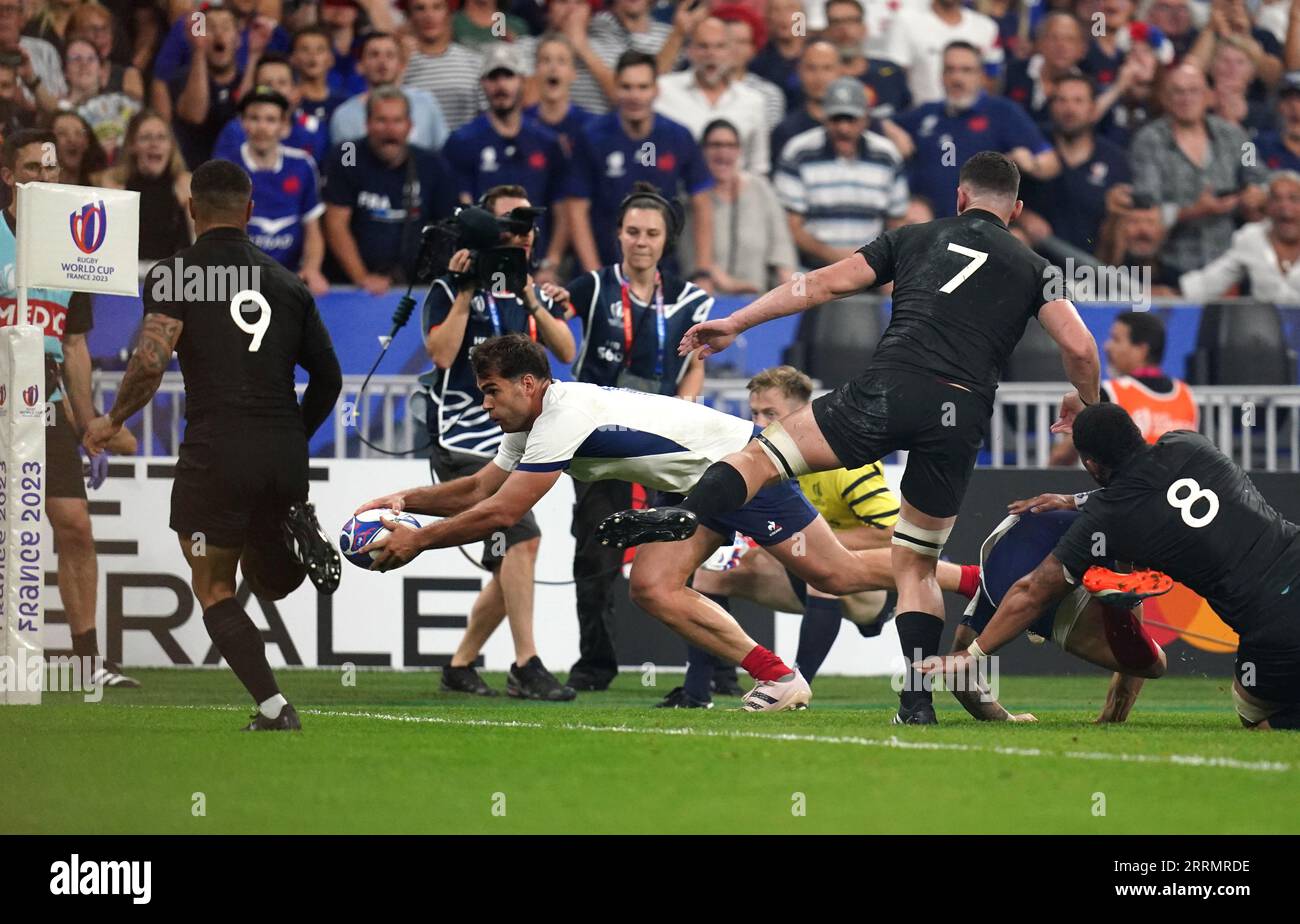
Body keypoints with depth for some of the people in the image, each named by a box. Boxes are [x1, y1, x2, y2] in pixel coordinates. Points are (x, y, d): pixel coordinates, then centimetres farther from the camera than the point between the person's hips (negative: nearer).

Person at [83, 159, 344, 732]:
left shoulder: (173, 274, -1)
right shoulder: (287, 283, 13)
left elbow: (150, 362, -14)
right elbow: (328, 378, 17)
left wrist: (113, 421, 3)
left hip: (215, 453, -4)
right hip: (285, 457, 4)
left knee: (214, 592, 12)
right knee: (270, 581, 24)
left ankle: (273, 707, -5)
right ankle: (299, 539, -11)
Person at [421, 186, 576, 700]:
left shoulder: (533, 294, 14)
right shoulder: (449, 289, -3)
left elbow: (567, 352, 1)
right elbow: (441, 353, -16)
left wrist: (531, 301, -9)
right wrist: (465, 293, -16)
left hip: (512, 446, 7)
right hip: (463, 445, -7)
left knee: (512, 563, 8)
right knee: (521, 538, -23)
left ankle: (461, 666, 23)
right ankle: (526, 667, -23)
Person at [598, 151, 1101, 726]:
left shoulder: (916, 238, 20)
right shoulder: (1031, 268, 19)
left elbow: (826, 283, 17)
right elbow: (1079, 347, 7)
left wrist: (735, 323, 22)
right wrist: (1085, 403, 29)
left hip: (890, 388, -2)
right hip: (963, 417, 2)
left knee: (767, 452, 5)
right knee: (916, 565, 17)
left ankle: (685, 514, -25)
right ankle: (917, 701, 7)